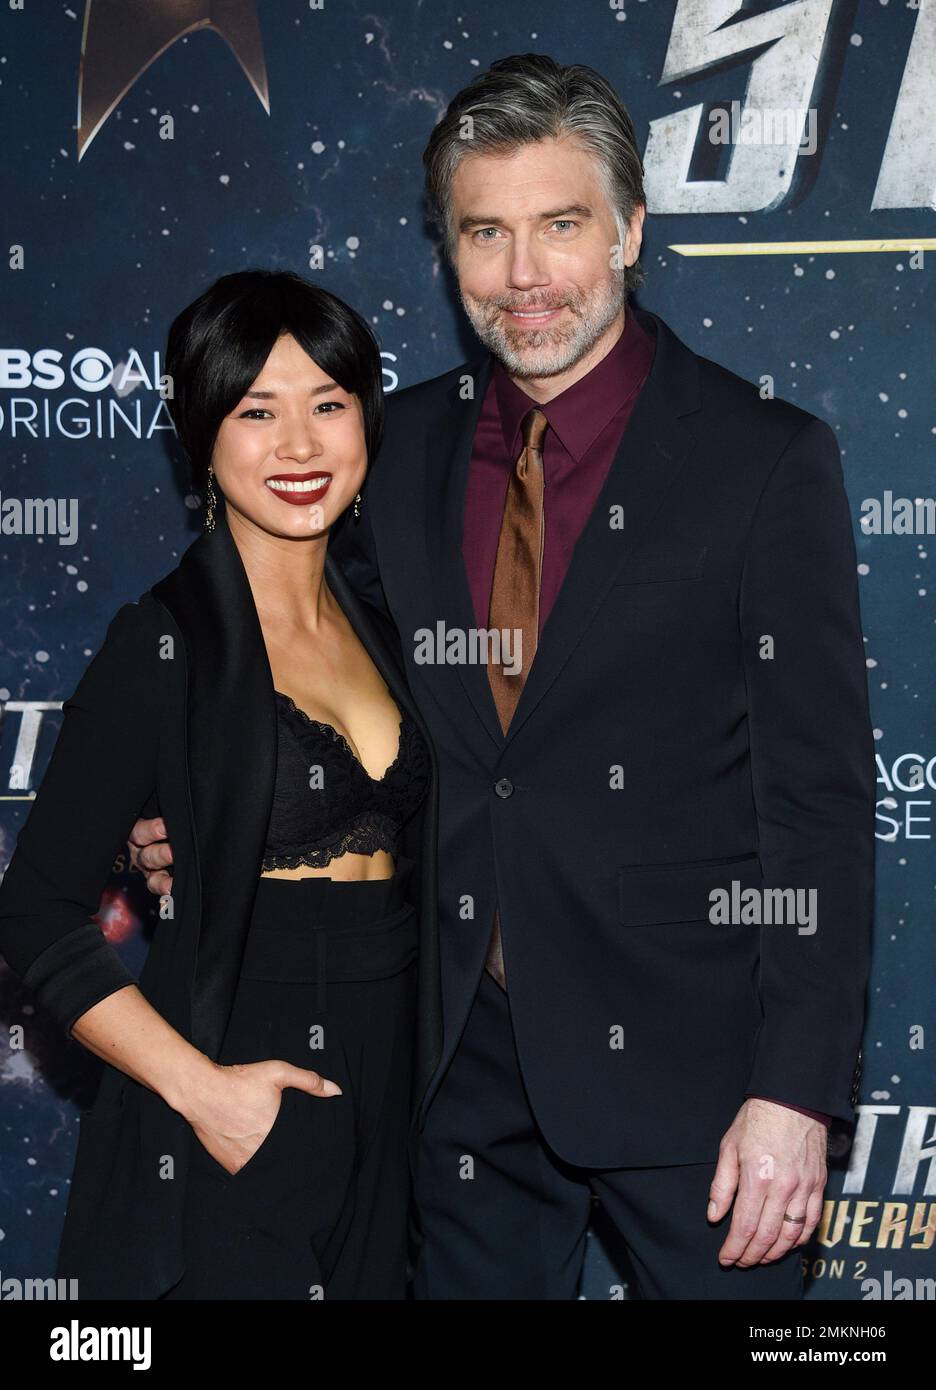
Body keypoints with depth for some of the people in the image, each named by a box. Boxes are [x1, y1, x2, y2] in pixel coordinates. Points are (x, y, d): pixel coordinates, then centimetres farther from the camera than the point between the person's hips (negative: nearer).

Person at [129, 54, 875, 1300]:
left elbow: (823, 800, -10)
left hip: (684, 1051, -4)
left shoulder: (766, 460, -9)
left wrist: (796, 1093, -15)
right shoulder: (402, 447, 4)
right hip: (467, 1050, 4)